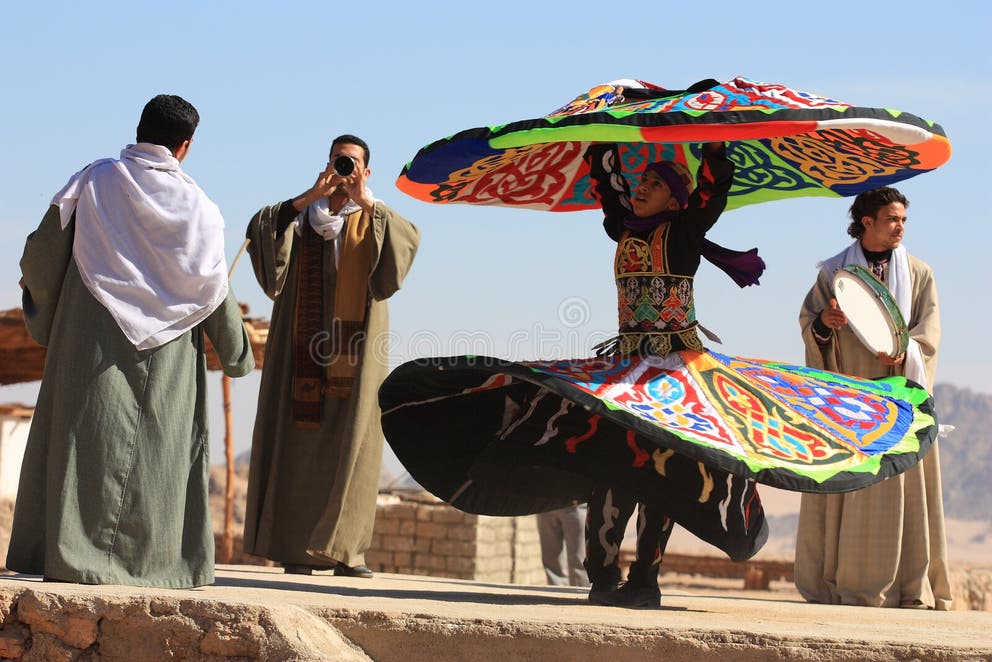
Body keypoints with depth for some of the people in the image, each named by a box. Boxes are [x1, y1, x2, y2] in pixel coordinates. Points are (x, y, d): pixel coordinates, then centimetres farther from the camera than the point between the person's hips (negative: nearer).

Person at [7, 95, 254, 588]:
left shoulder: (94, 181, -2)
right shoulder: (197, 206, 1)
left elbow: (41, 254, -1)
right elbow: (214, 288, 5)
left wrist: (38, 292, 21)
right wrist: (238, 353, 18)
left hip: (94, 339, -1)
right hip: (167, 351, 1)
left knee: (91, 437, 1)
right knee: (158, 448, 6)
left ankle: (78, 553, -3)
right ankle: (154, 556, 4)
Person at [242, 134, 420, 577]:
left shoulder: (375, 220, 14)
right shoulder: (301, 215, 13)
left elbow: (409, 239, -8)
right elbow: (260, 228, -7)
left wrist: (365, 201, -16)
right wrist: (312, 195, -12)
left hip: (353, 353, 0)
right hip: (305, 347, 0)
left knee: (350, 442, -3)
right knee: (300, 440, -5)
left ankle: (345, 548, -1)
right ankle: (294, 546, -4)